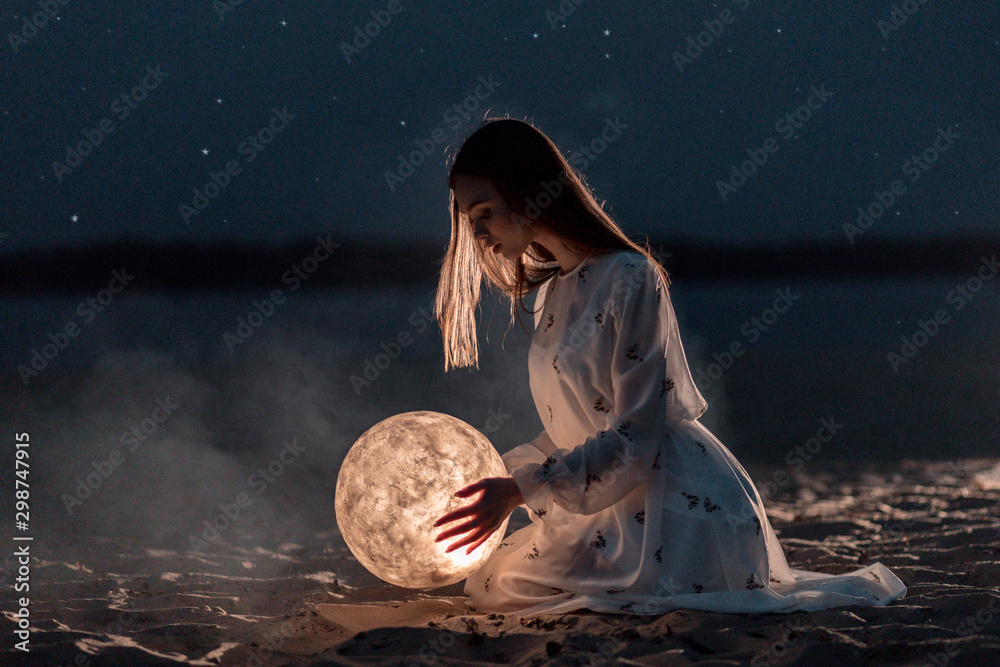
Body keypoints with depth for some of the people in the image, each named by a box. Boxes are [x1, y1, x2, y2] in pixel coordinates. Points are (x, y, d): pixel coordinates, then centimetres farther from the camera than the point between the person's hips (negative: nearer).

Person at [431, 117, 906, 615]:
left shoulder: (629, 277, -13)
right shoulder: (550, 293, 14)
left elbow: (634, 438, -18)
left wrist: (518, 489, -20)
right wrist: (493, 477, 8)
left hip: (680, 507, -9)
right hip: (623, 505, 9)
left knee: (499, 588, -21)